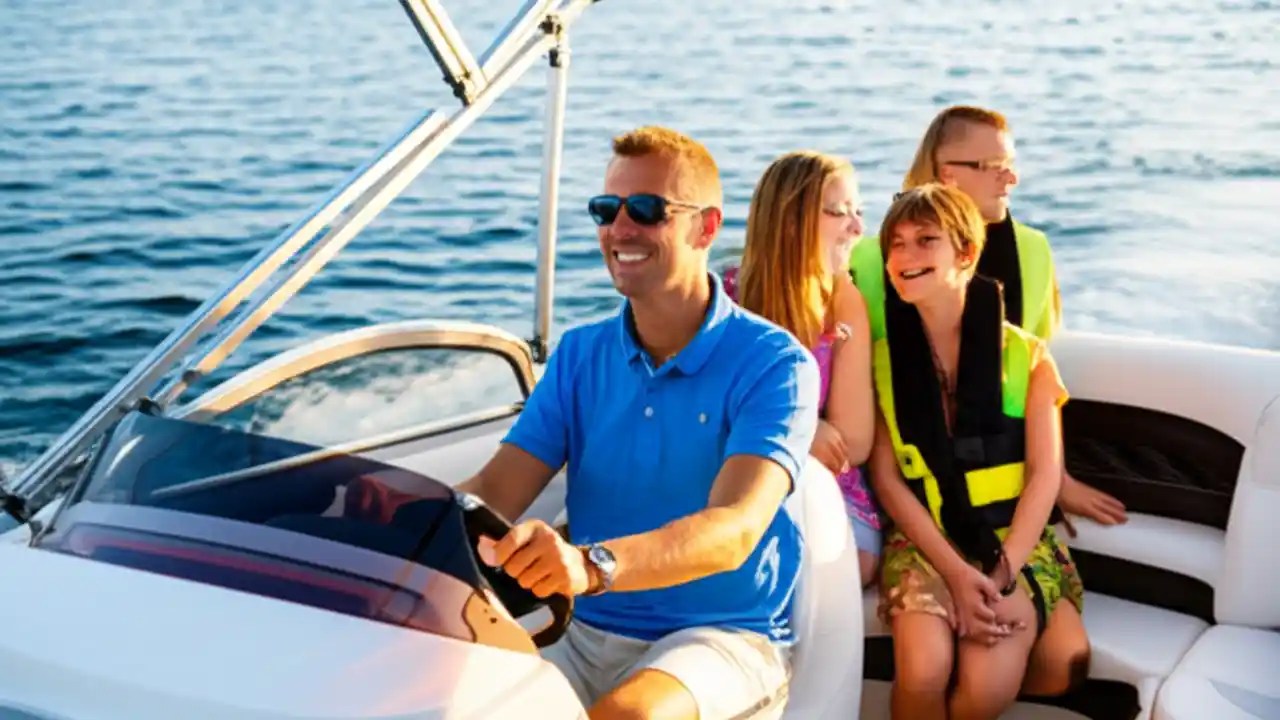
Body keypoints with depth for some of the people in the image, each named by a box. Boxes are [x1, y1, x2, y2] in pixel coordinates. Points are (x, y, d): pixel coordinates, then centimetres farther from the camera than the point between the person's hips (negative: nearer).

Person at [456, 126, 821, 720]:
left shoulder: (774, 363, -9)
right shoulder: (579, 355, 8)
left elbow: (733, 531, -25)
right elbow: (494, 492, -2)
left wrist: (591, 564, -43)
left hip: (723, 634, -4)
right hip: (588, 635, 4)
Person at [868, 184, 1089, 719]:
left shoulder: (1026, 355, 2)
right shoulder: (881, 359, 3)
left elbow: (1045, 474, -3)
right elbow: (888, 480, -2)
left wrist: (1003, 576, -16)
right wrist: (957, 574, -14)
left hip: (1015, 542, 0)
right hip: (925, 543, 1)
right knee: (923, 674, -28)